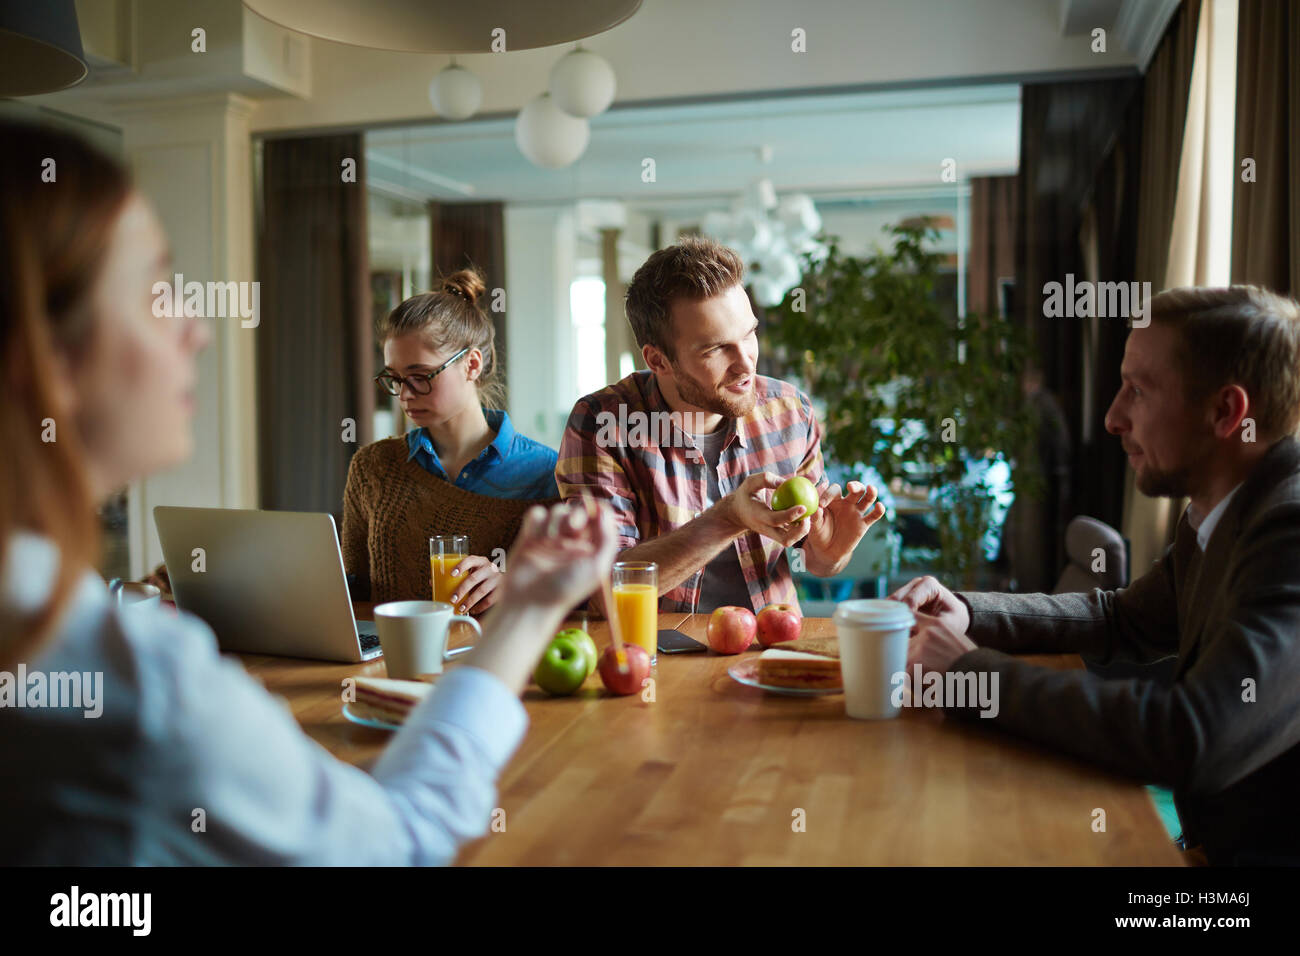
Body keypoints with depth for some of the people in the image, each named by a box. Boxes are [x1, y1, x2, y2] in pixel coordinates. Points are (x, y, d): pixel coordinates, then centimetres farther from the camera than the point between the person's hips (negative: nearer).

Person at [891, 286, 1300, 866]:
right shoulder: (1217, 518, 5)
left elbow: (1191, 742, -34)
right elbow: (1125, 619, 19)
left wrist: (972, 669, -23)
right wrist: (967, 613, 3)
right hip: (1216, 843, 7)